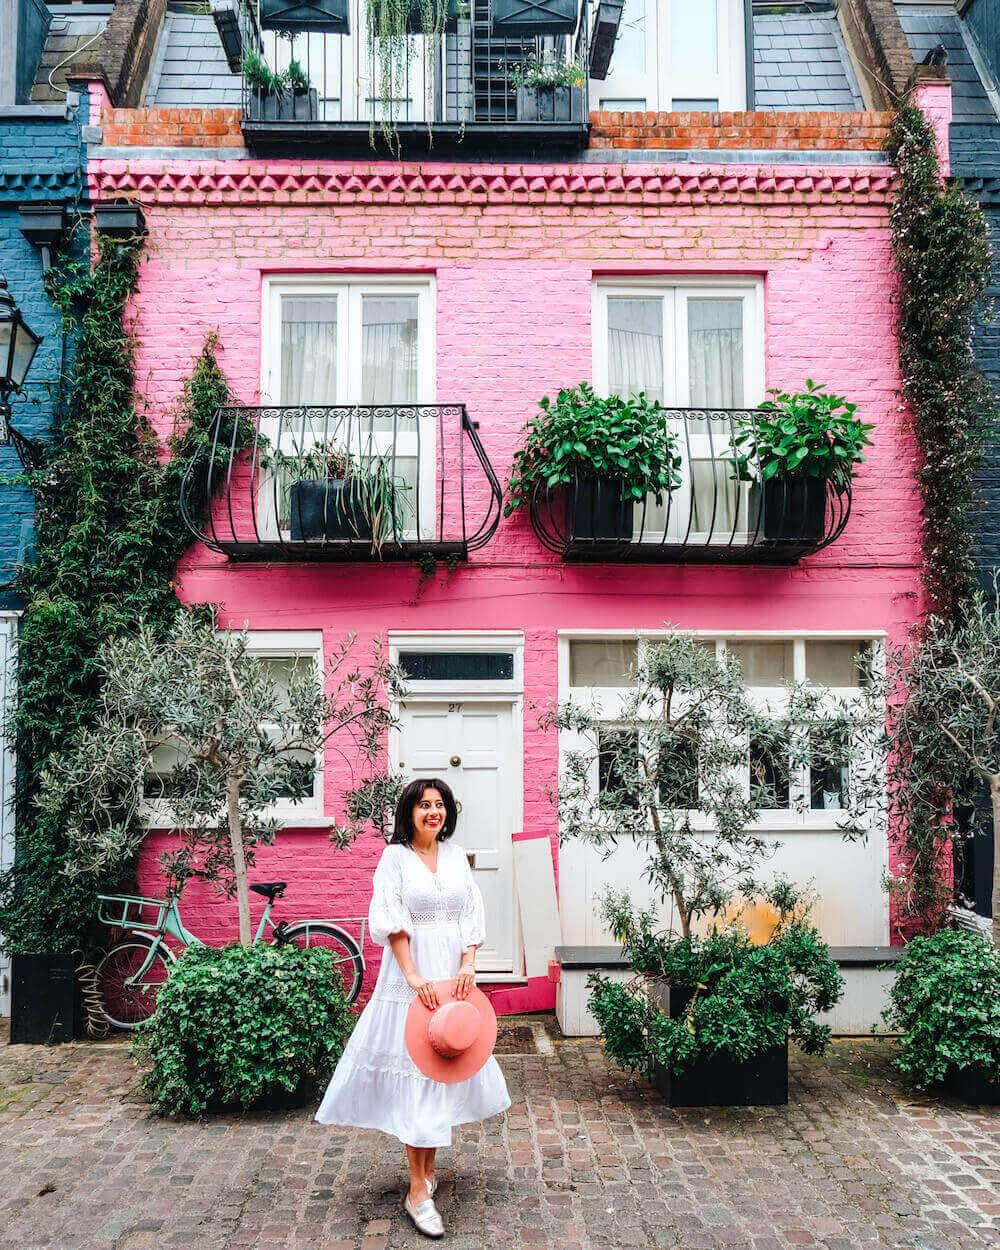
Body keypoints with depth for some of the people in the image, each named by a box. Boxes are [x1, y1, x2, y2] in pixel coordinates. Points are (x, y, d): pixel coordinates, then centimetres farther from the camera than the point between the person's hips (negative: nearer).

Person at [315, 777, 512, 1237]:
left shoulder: (455, 855, 8)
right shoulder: (395, 856, -5)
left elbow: (472, 914, 6)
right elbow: (390, 921, -10)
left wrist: (468, 966, -7)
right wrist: (413, 975, -18)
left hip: (453, 975, 5)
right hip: (411, 977, -5)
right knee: (413, 1069, -3)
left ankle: (428, 1166, 28)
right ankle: (417, 1190, 2)